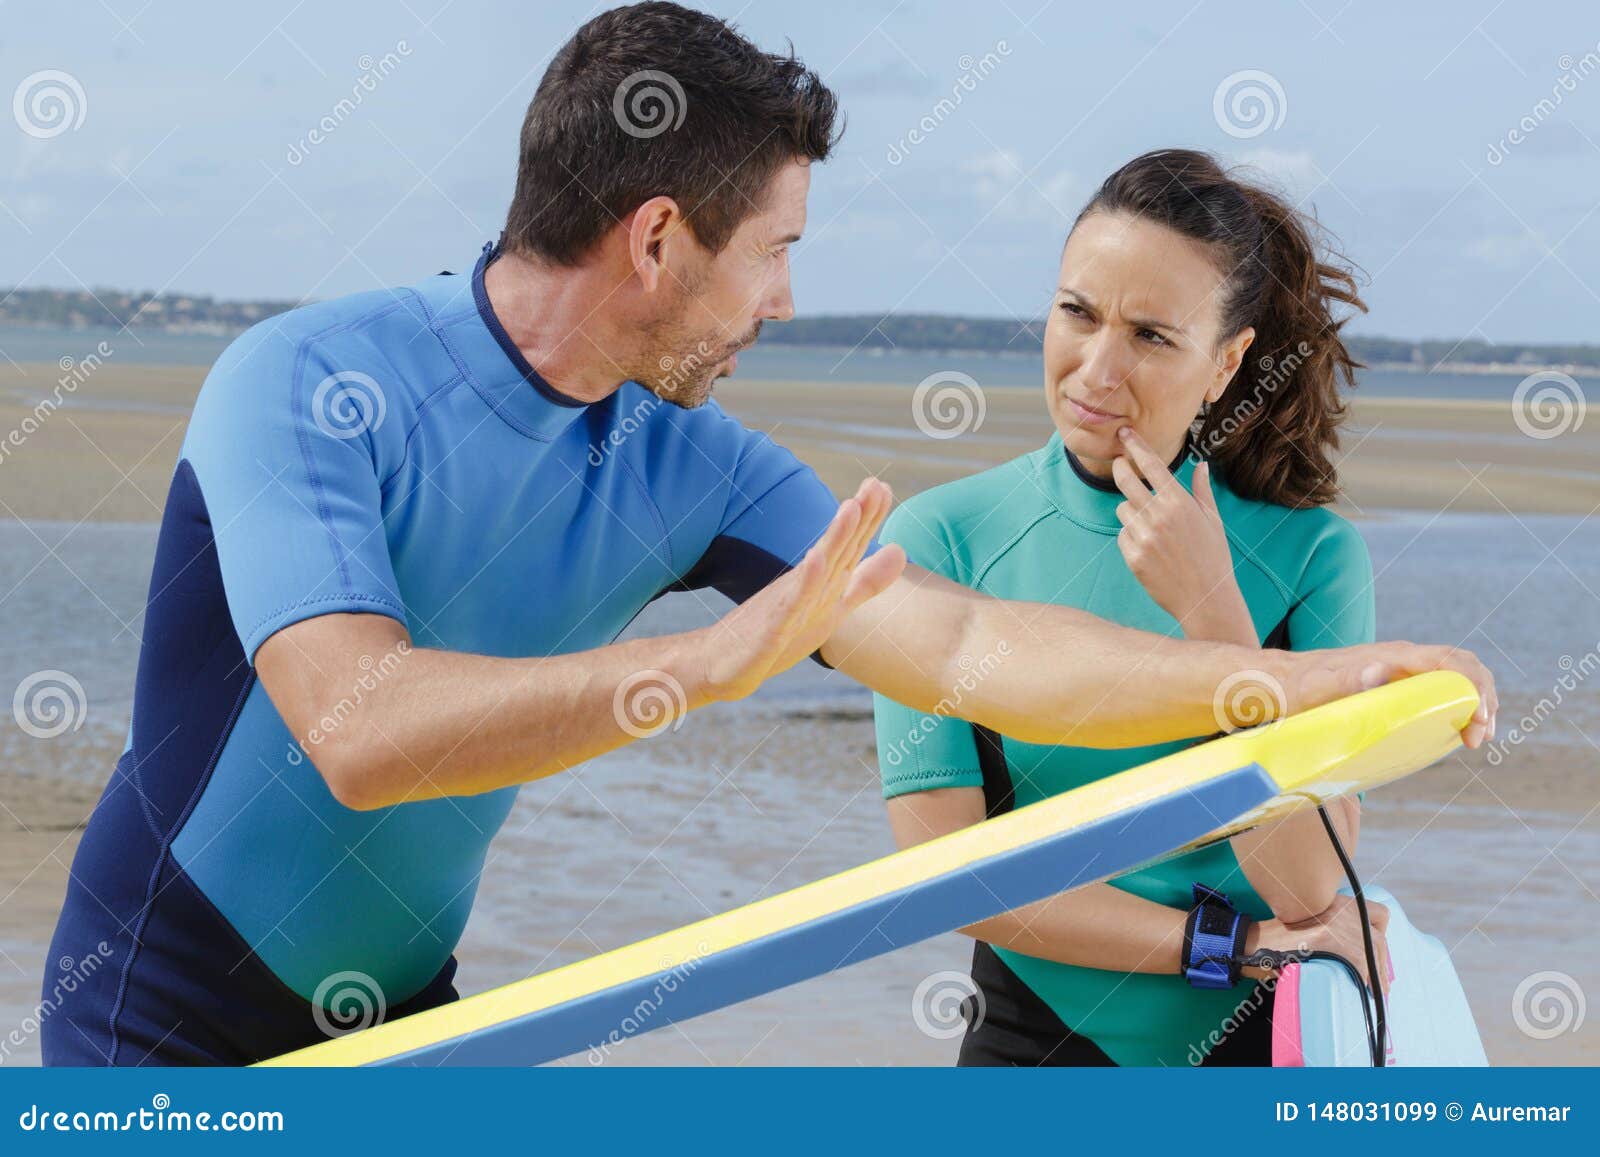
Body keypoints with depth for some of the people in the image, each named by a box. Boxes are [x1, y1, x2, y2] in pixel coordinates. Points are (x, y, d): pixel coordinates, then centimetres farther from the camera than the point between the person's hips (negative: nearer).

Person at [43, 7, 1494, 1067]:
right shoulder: (311, 383, -23)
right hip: (167, 1033, -5)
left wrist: (1325, 678, -9)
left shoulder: (692, 465, -4)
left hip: (401, 1015, 6)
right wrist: (716, 660, -43)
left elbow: (968, 644, -5)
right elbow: (358, 728, -36)